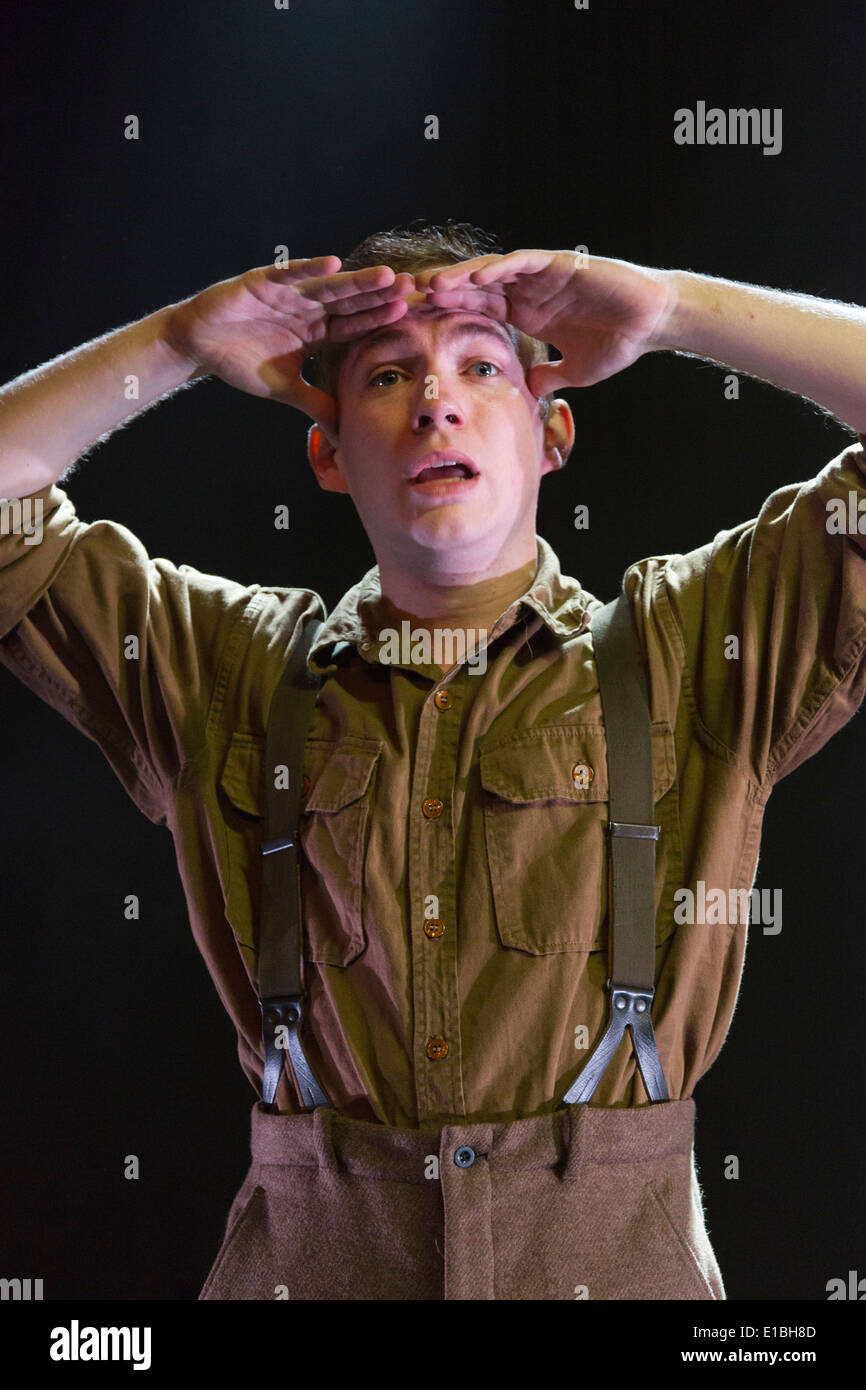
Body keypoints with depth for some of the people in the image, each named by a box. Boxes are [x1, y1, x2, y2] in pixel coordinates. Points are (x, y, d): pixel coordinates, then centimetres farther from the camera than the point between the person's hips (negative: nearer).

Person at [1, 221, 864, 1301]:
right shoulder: (216, 667, 9)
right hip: (311, 1256, 1)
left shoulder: (694, 650, 4)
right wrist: (179, 341, 1)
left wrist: (672, 308, -4)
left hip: (619, 1258, 0)